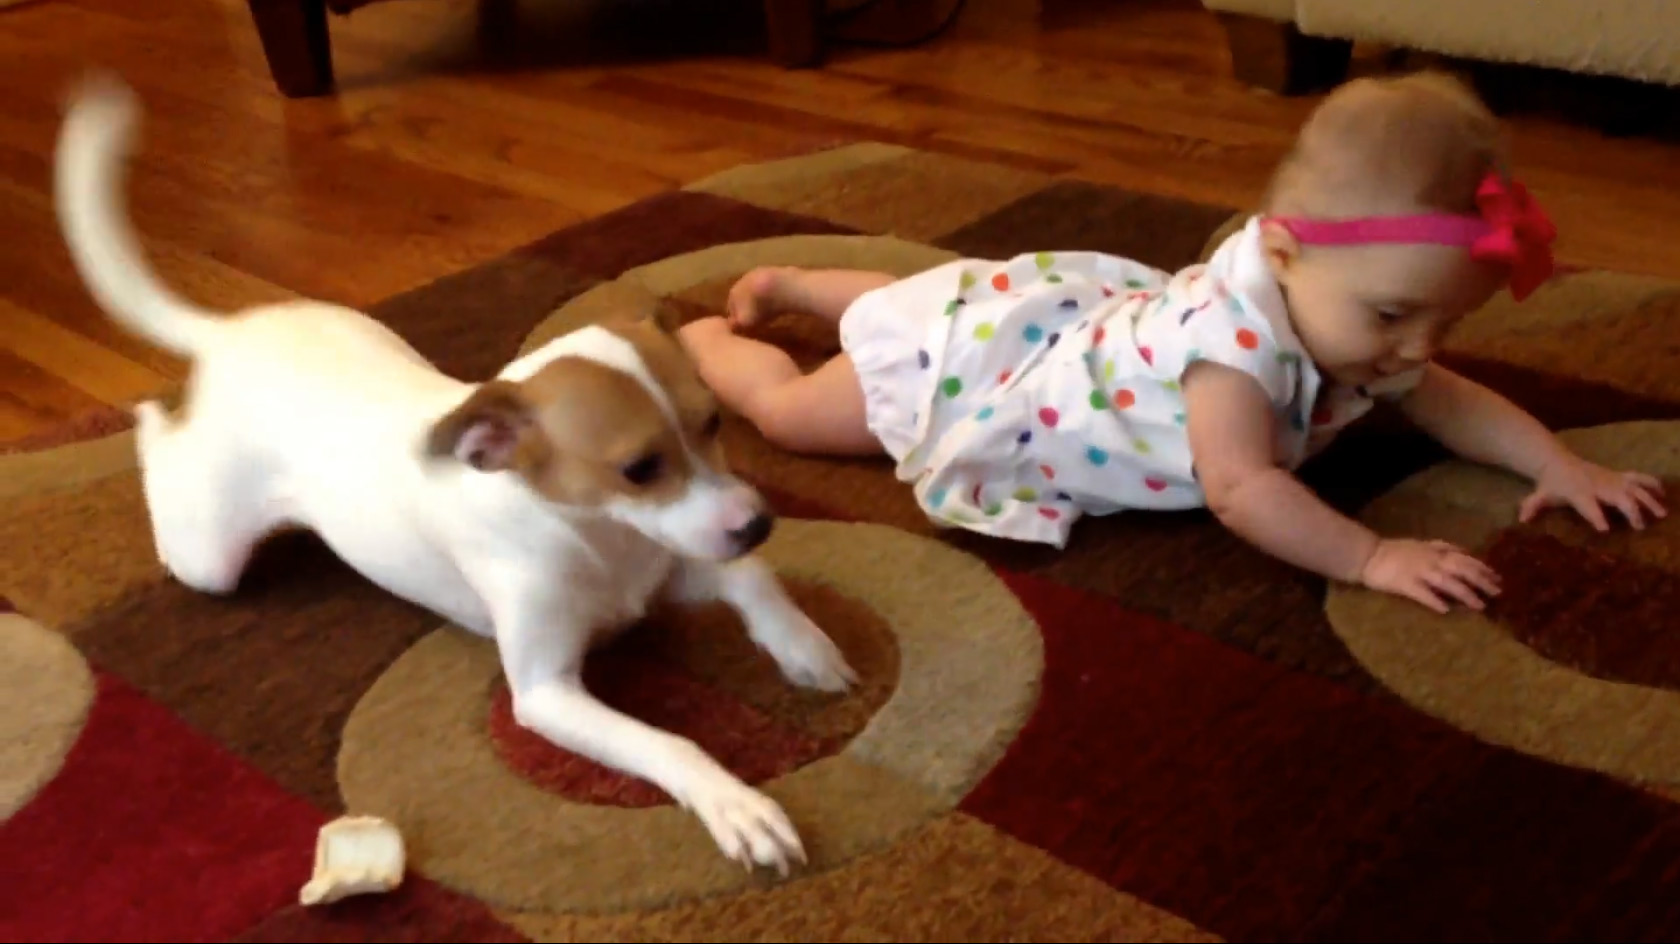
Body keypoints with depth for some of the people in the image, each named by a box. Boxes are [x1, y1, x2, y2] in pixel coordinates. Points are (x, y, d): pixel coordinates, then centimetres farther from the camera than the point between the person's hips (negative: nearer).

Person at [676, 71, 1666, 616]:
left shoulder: (1343, 312, -15)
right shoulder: (1237, 334, -43)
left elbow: (1453, 401, -4)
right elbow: (1241, 488, -50)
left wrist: (1563, 465, -14)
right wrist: (1371, 556, -51)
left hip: (1055, 310, 8)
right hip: (977, 357, -7)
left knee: (911, 305, 34)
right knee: (792, 411, 12)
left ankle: (787, 283, 57)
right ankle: (707, 339, 38)